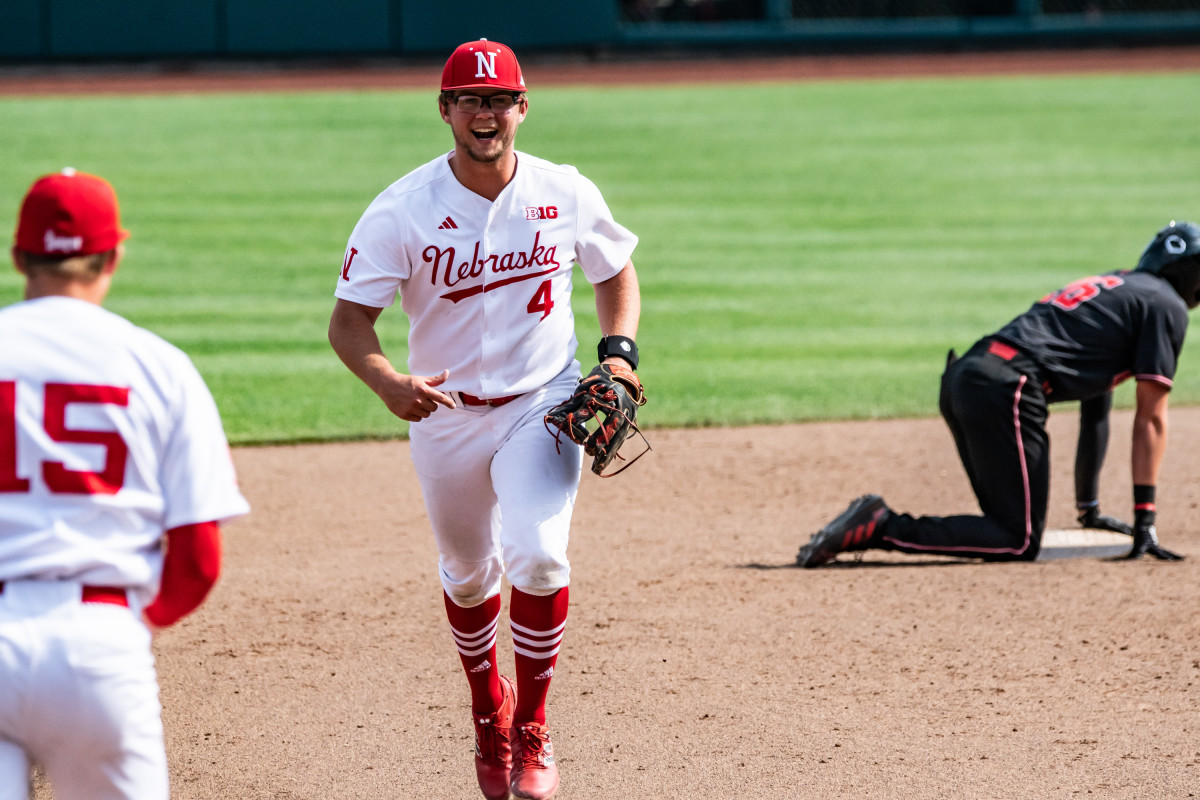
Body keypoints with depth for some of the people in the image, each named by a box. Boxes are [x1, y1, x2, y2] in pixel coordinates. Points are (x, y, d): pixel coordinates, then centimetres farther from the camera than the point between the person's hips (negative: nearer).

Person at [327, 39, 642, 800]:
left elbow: (616, 274, 10)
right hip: (446, 416, 1)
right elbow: (349, 320, -16)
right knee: (468, 574, 16)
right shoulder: (402, 211, -15)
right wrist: (389, 383, -37)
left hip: (543, 404, -1)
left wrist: (619, 351, -9)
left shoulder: (567, 195, -8)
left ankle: (532, 728, -5)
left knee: (538, 553, -22)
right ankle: (488, 706, 45)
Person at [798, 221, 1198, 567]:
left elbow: (1094, 408, 38)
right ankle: (881, 527, -20)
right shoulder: (1166, 305, 5)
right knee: (1019, 541, -8)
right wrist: (1144, 521, 1)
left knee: (1010, 520, 17)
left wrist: (1089, 507, 42)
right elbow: (1150, 418, 1)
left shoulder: (1115, 286, 32)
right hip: (1006, 389, -9)